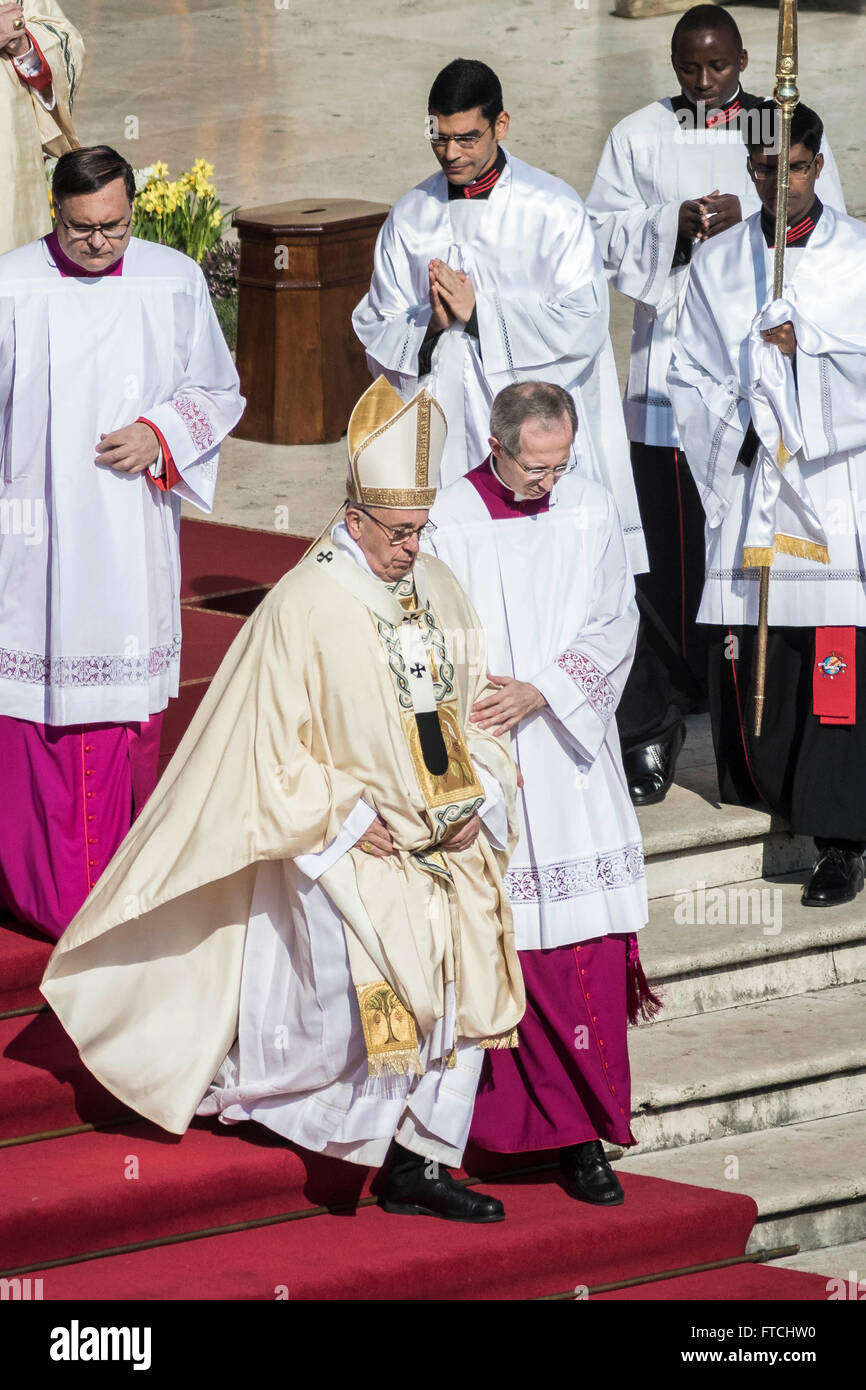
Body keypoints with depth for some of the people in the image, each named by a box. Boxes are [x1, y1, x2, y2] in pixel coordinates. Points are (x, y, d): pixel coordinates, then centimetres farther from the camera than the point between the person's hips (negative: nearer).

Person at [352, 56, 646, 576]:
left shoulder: (553, 209, -1)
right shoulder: (410, 218, 11)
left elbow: (583, 322, -8)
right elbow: (378, 334, 10)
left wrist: (480, 311, -13)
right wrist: (430, 325, -12)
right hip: (445, 447, 3)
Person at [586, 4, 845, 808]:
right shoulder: (638, 137, 9)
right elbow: (602, 232, 5)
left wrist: (747, 219, -15)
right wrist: (674, 225, -13)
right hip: (669, 369, 0)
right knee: (667, 552, -4)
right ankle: (652, 733, 0)